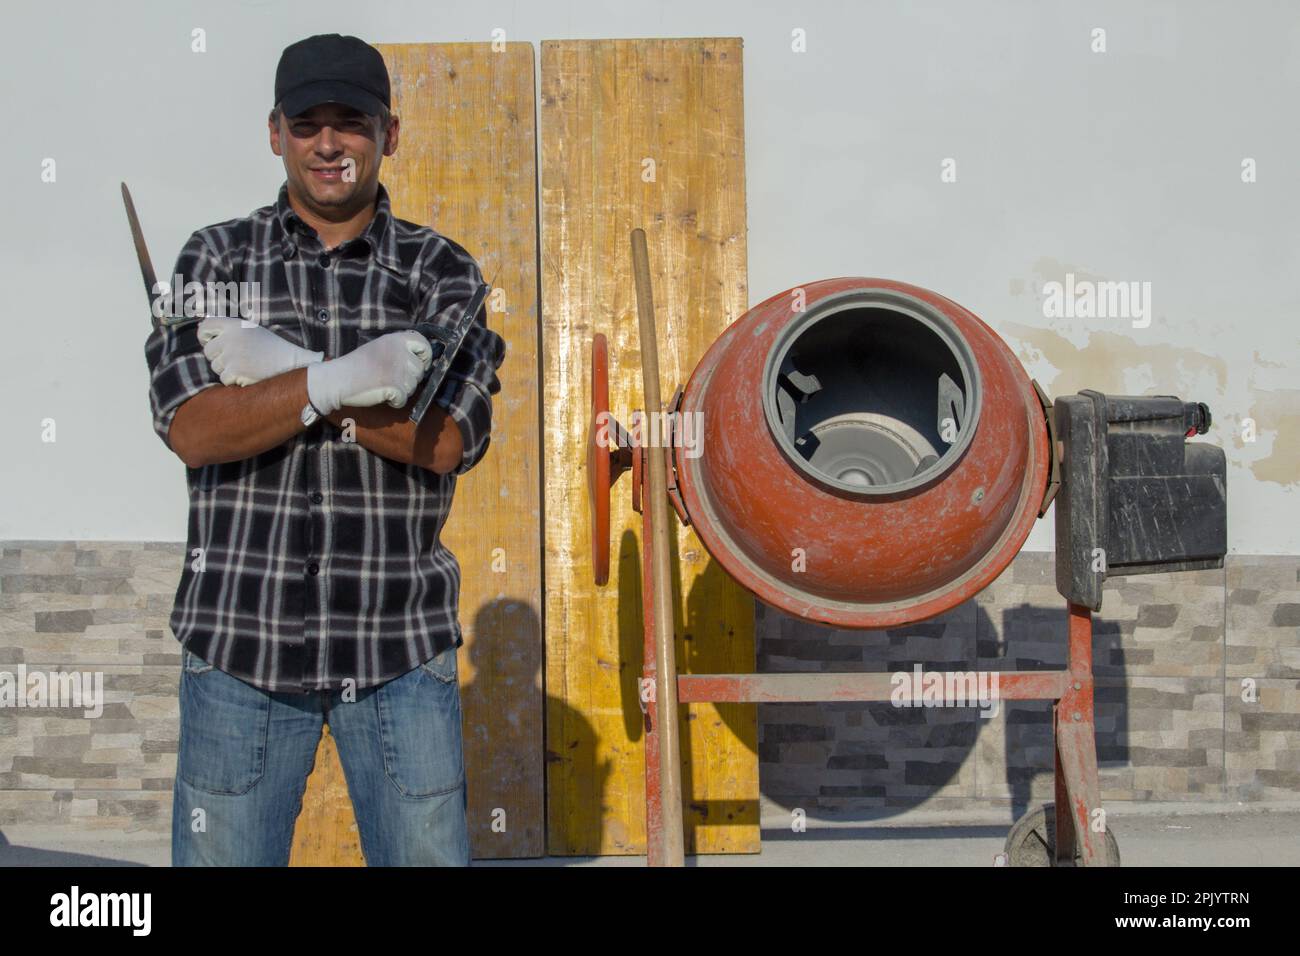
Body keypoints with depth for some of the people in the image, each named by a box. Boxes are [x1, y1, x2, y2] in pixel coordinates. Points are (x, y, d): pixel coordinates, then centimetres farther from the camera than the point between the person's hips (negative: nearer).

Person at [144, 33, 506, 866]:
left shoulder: (442, 271, 5)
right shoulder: (216, 260, 6)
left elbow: (447, 441, -9)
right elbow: (191, 429, -8)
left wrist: (284, 371, -14)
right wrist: (336, 382, -21)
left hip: (400, 646, 0)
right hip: (242, 639, 1)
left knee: (429, 851, 5)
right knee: (220, 855, 8)